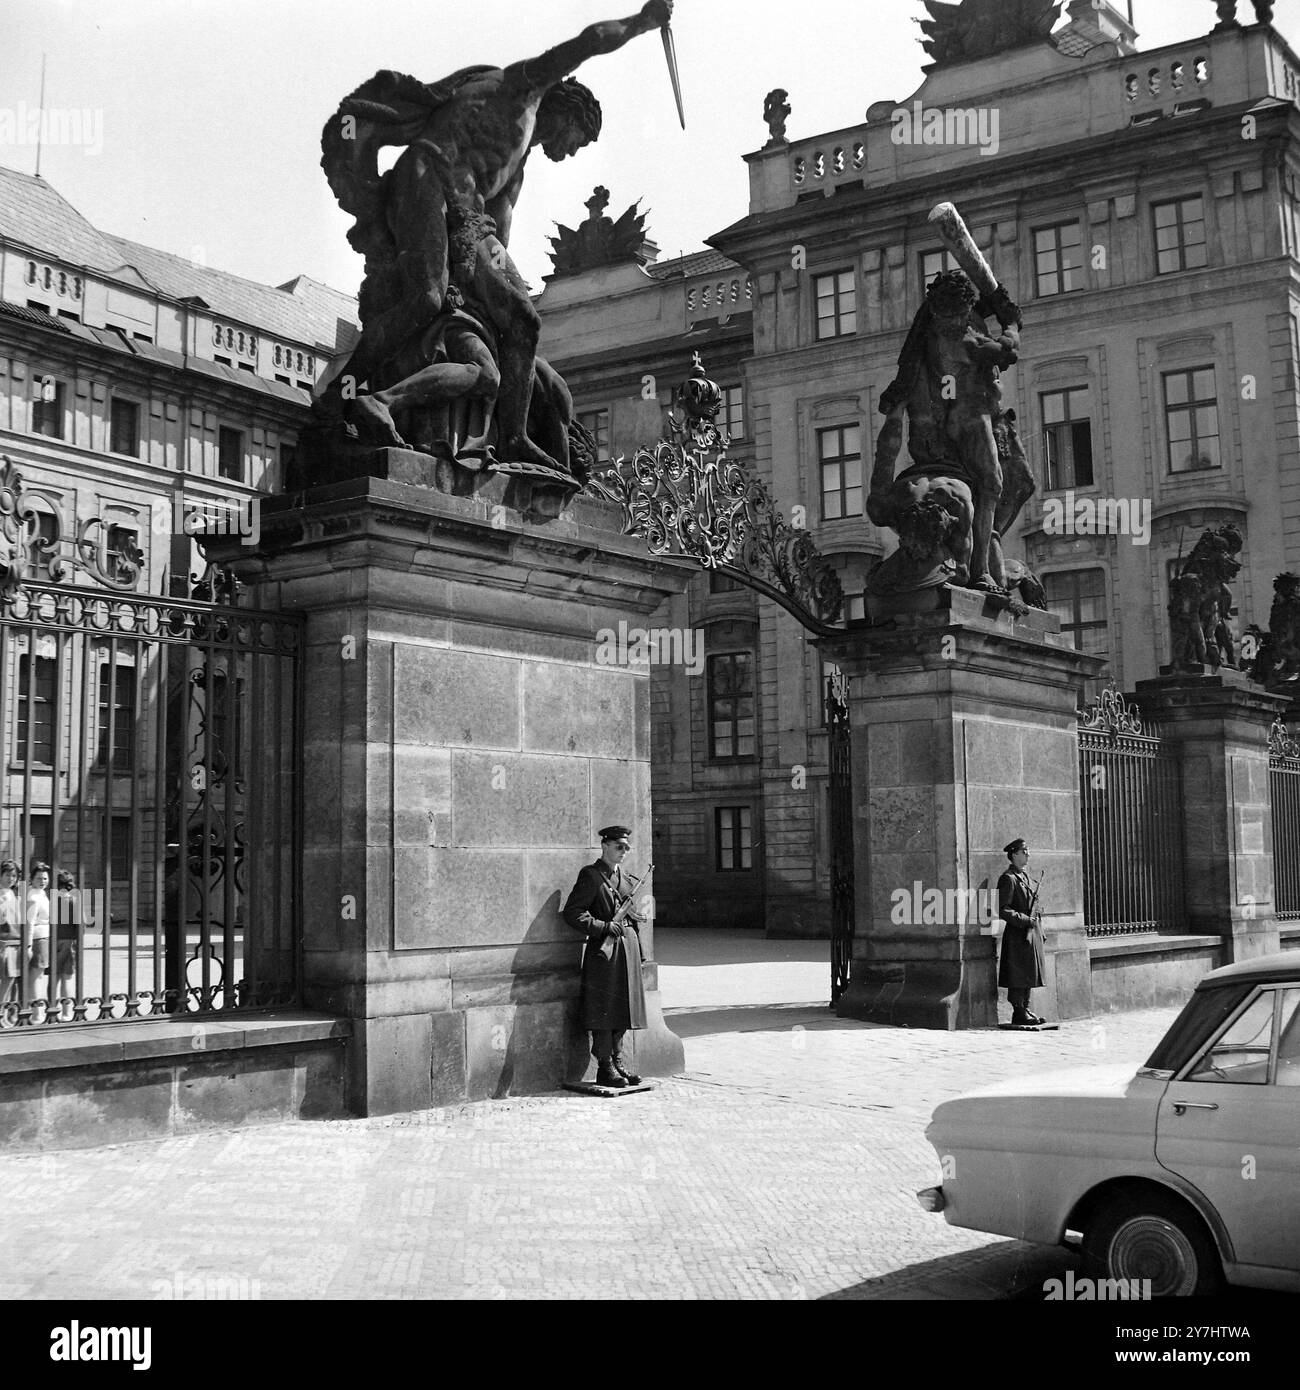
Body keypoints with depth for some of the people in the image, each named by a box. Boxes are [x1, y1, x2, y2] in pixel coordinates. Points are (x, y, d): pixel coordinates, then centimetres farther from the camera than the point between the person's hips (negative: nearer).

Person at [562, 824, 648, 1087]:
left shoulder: (623, 876, 16)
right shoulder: (591, 875, -8)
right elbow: (572, 912, -13)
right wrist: (604, 927, -18)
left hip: (628, 948, 8)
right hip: (603, 950, -8)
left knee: (623, 1009, 11)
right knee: (604, 1011, -5)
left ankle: (618, 1062, 20)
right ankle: (605, 1068, 1)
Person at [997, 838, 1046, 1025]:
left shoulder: (1025, 877, 17)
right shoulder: (1008, 879, -12)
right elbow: (1002, 910, -16)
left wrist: (1039, 931, 17)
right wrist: (1024, 920, -19)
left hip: (1032, 933, 9)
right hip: (1017, 935, -9)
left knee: (1029, 974, 11)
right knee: (1018, 974, -5)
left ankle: (1025, 1009, 18)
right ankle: (1018, 1012, 0)